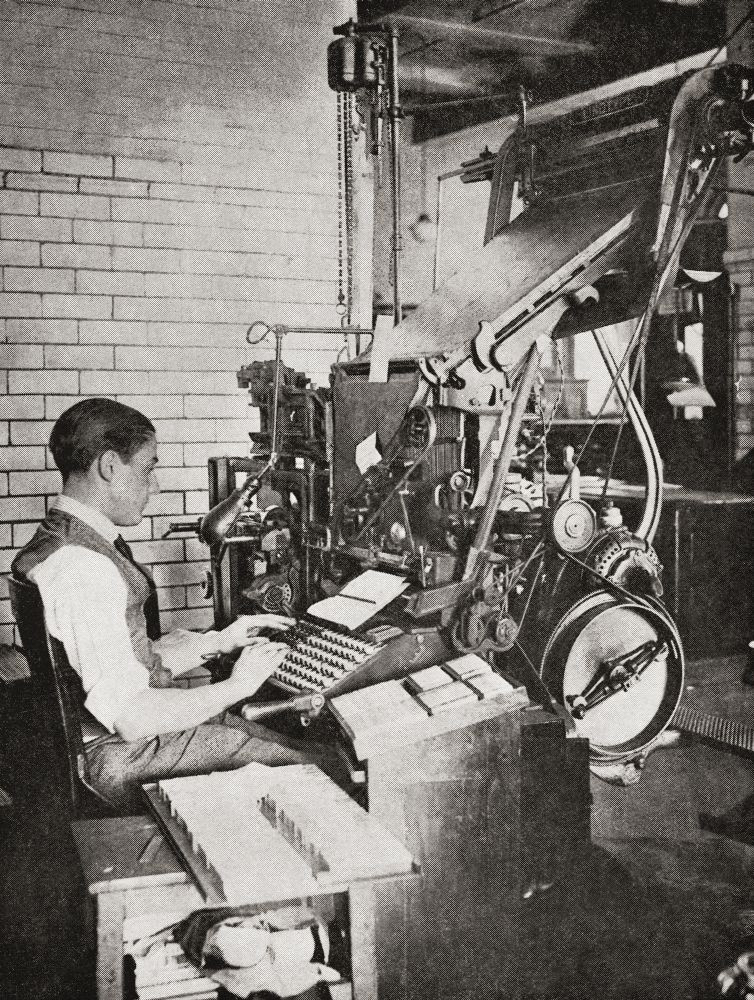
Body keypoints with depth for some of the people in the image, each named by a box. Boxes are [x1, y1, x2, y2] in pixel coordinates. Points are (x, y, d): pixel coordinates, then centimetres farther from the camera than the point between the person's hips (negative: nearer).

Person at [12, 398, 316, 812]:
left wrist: (218, 641, 7)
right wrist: (235, 686, -17)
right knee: (301, 769, -7)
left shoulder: (64, 540, 9)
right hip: (125, 758, -10)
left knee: (287, 742, 10)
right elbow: (130, 716, -28)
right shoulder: (81, 567, -25)